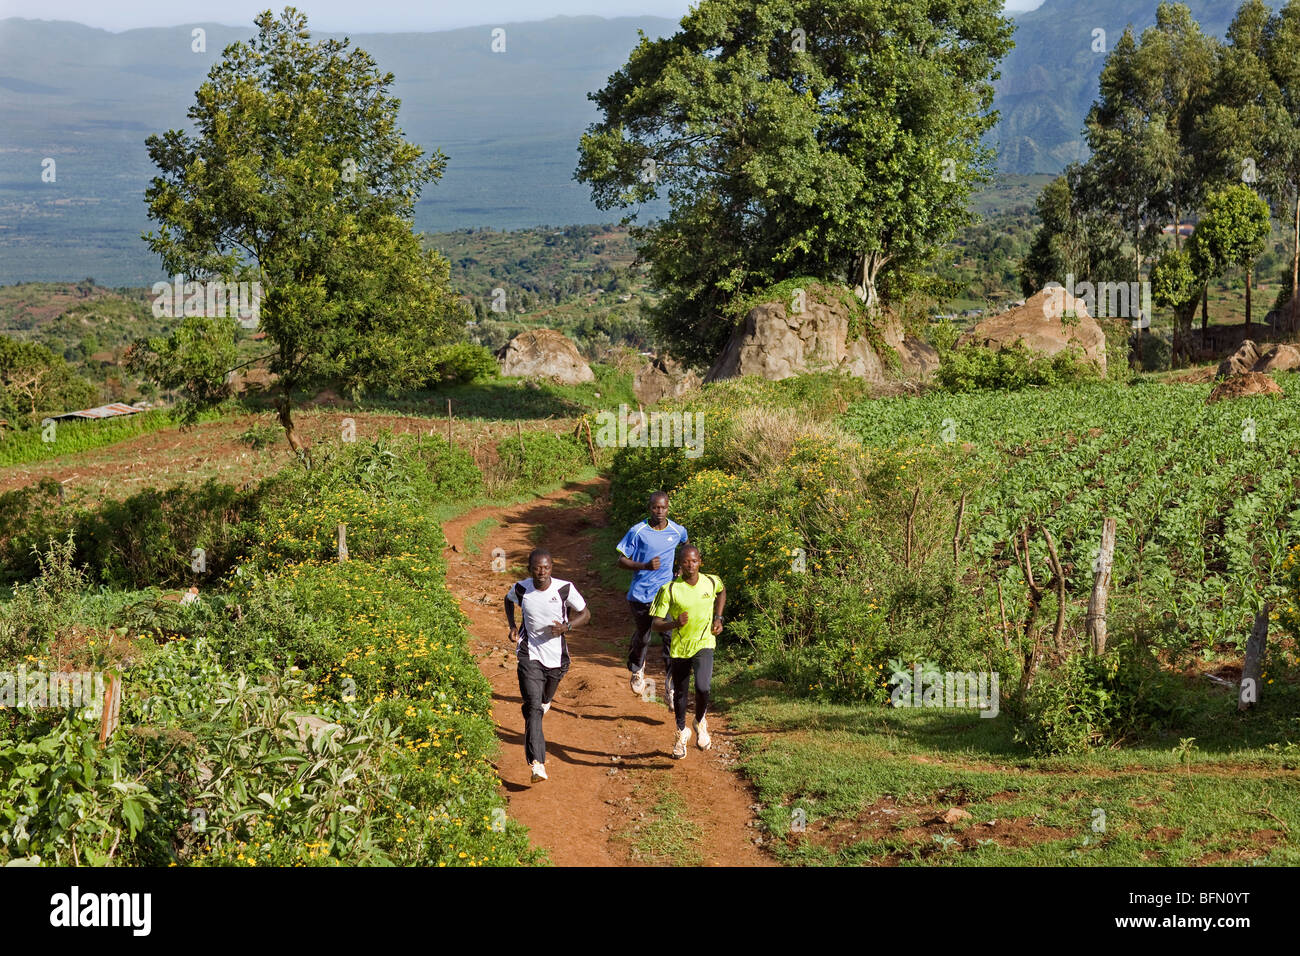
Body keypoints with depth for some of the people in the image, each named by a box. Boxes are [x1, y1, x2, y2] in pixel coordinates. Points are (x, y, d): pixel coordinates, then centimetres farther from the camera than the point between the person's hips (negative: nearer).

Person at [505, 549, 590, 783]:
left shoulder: (565, 589, -14)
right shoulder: (521, 589, -10)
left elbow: (585, 614, -2)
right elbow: (508, 600, 16)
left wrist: (567, 627, -21)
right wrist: (512, 626, 3)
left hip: (556, 656, 2)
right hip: (529, 655, -2)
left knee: (546, 696, 26)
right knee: (533, 707, -16)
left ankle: (544, 700, 67)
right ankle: (537, 763, -25)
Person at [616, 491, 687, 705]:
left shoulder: (677, 531, 1)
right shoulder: (638, 531, -8)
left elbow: (685, 543, 27)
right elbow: (621, 561, -7)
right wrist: (645, 566, -22)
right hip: (640, 595, -1)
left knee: (672, 639, -13)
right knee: (642, 637, 15)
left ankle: (671, 688, -8)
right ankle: (637, 669, 46)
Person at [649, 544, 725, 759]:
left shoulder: (712, 582, -7)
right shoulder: (669, 590, -15)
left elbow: (722, 592, 20)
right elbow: (655, 623, -13)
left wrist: (718, 618, 9)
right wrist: (675, 623, -33)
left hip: (704, 643, 0)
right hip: (680, 647, 0)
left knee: (702, 688, -21)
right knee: (680, 694, 12)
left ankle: (701, 722, 10)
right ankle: (682, 733, 39)